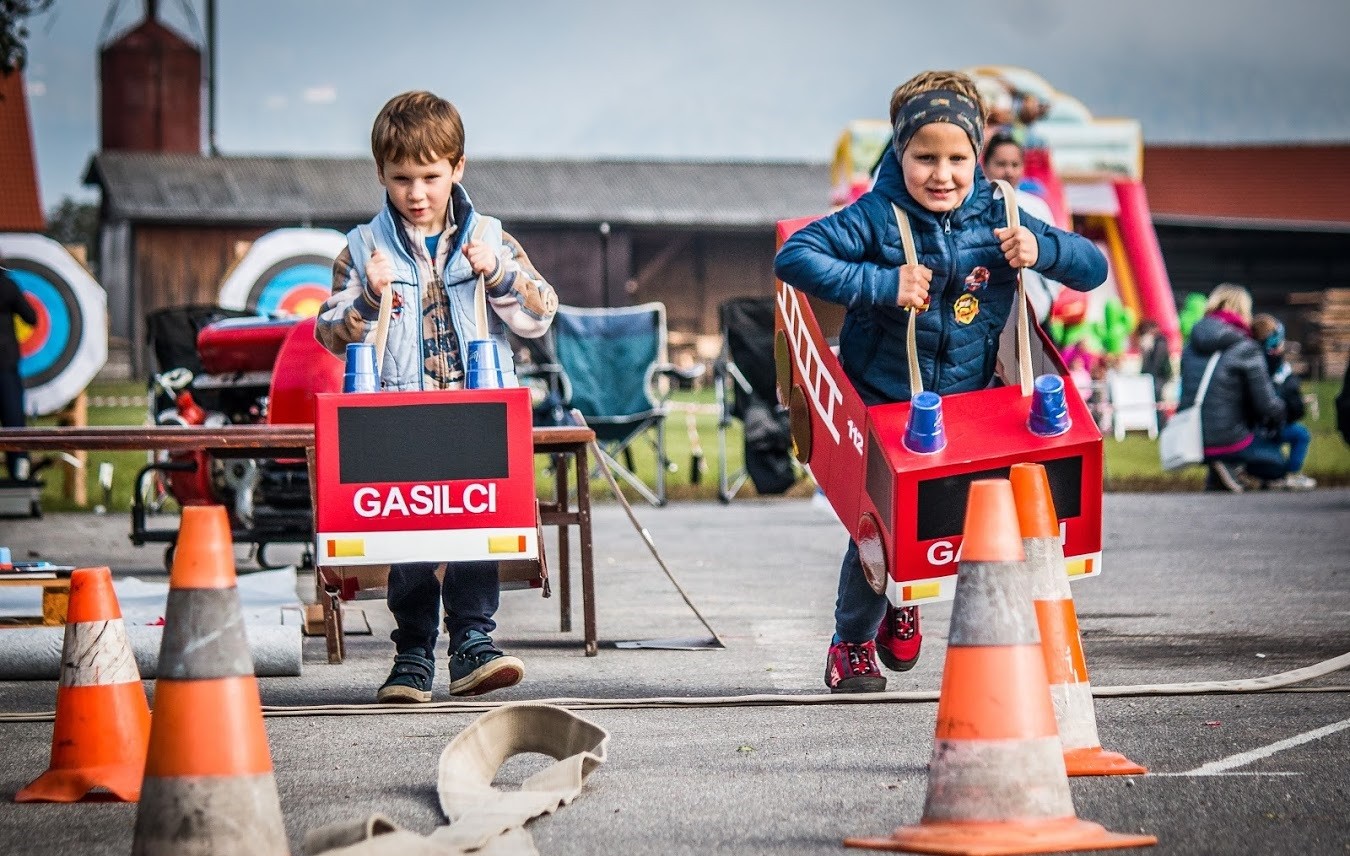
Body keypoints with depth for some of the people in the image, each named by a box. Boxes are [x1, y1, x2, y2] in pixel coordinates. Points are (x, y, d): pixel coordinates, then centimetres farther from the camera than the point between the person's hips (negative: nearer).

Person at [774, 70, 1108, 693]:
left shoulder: (997, 219, -6)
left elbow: (1093, 268, -2)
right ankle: (851, 642, 24)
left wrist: (1041, 250, -24)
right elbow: (794, 257, -25)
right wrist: (882, 285, -31)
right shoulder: (877, 216, -16)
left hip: (964, 404, 3)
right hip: (879, 402, -3)